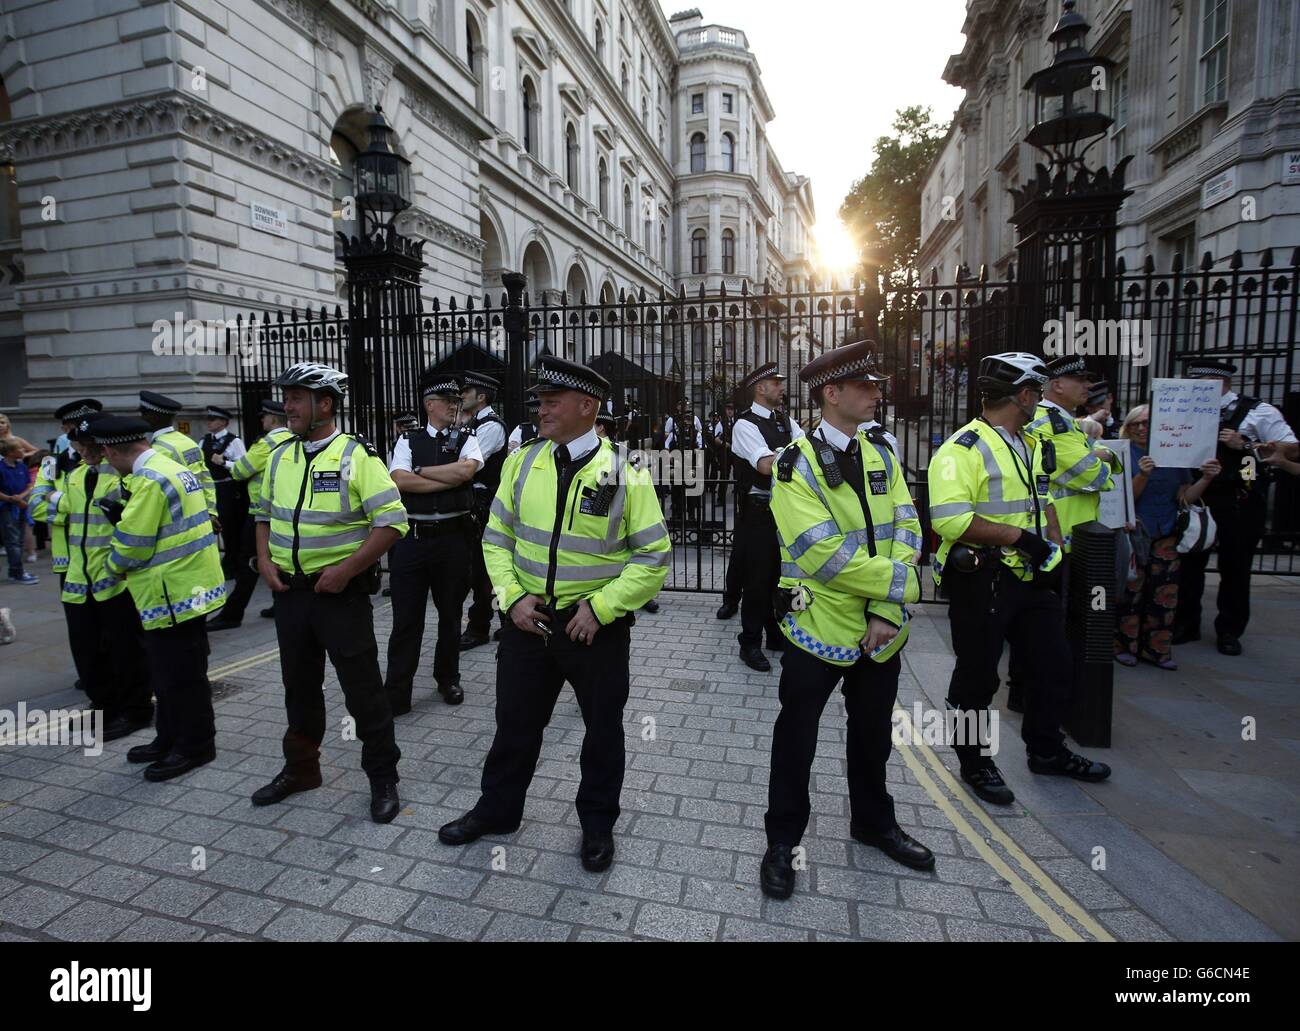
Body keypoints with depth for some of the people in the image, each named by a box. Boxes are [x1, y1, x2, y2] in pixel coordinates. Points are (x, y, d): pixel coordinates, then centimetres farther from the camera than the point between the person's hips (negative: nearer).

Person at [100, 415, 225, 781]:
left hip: (174, 593, -10)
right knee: (168, 673, 20)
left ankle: (195, 746, 16)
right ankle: (171, 739, 32)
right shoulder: (171, 467, 12)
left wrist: (112, 565, 2)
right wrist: (124, 517, 7)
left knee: (180, 676, 3)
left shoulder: (149, 479, -19)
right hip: (183, 587, 10)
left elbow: (133, 545, -17)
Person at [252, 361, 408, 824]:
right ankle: (300, 768, 38)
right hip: (290, 590, 6)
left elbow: (392, 522, -18)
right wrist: (264, 560, 4)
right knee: (299, 685, 19)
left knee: (362, 688, 1)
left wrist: (345, 570, -20)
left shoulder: (357, 456, -12)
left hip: (341, 591, -6)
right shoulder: (280, 457, 8)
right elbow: (264, 514, 20)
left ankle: (383, 777, 17)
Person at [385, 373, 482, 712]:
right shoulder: (408, 440, 5)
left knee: (451, 614, 14)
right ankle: (396, 694, 14)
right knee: (406, 619, 3)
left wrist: (421, 471, -8)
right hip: (412, 536, 0)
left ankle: (448, 678, 34)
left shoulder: (467, 439, 5)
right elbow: (400, 480, -11)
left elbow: (465, 470, -16)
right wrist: (450, 479, -11)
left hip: (454, 536, 1)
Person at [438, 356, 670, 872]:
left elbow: (654, 555, -10)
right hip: (528, 618, 3)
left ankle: (597, 823, 37)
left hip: (597, 626, -3)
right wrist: (512, 597, -7)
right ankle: (497, 808, 43)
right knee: (514, 721, 18)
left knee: (603, 727, 14)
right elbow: (497, 537, 6)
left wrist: (600, 607, -16)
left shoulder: (624, 472, -11)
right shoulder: (522, 462, 0)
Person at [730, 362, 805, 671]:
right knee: (758, 576, 0)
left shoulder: (785, 420, 11)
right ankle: (750, 643, 15)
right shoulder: (745, 424, -13)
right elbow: (766, 465, -25)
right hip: (757, 511, -7)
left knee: (781, 573, 17)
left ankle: (776, 634, 34)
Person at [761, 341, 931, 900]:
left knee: (873, 732, 22)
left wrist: (887, 613, -13)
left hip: (881, 630, 6)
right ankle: (782, 842, 29)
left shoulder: (882, 457, 5)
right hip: (819, 629, -5)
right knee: (796, 737, 9)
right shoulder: (796, 464, -14)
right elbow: (824, 554, -22)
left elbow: (905, 532, -2)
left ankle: (873, 821, 45)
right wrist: (901, 583, -17)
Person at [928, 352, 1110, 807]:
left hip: (1031, 578, 9)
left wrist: (1054, 551, 10)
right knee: (977, 678, 5)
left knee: (1052, 665, 19)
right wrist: (1019, 536, -22)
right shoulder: (963, 449, -17)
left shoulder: (1032, 445, 14)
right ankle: (975, 762, 25)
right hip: (981, 581, -9)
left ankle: (1047, 751, 40)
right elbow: (951, 520, -28)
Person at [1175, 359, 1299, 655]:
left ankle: (1229, 631, 21)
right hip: (1197, 498, 3)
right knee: (1189, 564, 8)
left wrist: (1246, 445, -19)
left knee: (1235, 568, 7)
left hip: (1240, 503, -3)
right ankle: (1185, 625, 20)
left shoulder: (1256, 412, -3)